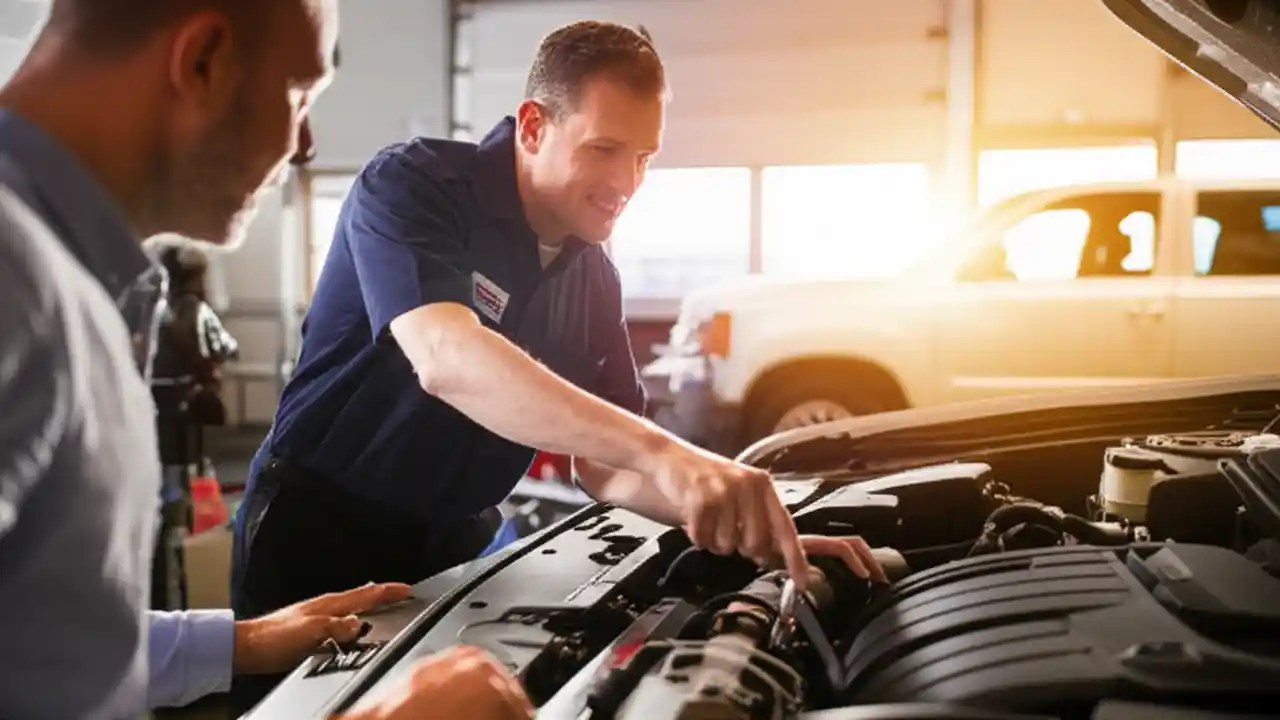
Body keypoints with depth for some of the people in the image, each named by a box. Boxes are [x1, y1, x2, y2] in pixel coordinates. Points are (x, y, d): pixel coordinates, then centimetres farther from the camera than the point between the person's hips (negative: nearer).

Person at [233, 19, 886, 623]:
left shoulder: (593, 275, -1)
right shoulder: (413, 185, -20)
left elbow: (604, 465, -2)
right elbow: (447, 360, -38)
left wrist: (751, 524, -19)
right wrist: (661, 451, -48)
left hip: (452, 543, 5)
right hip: (319, 528, -5)